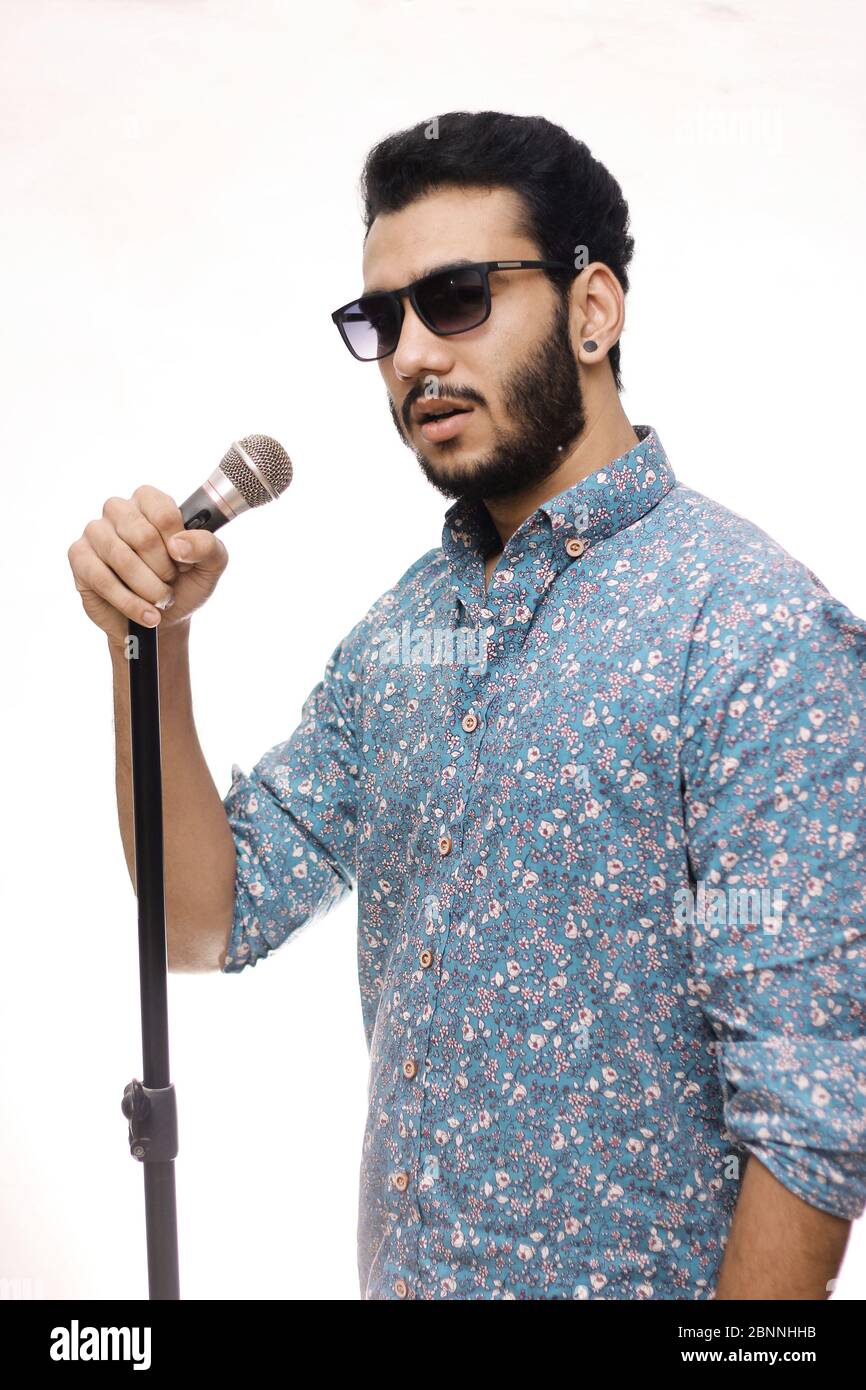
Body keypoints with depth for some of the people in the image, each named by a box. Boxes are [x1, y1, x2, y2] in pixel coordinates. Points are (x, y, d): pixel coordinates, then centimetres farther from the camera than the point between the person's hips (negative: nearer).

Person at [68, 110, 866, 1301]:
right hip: (397, 1266, 7)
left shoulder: (762, 635, -19)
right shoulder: (398, 632, 4)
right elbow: (208, 923, 1)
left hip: (629, 1270, -6)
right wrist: (152, 642, -10)